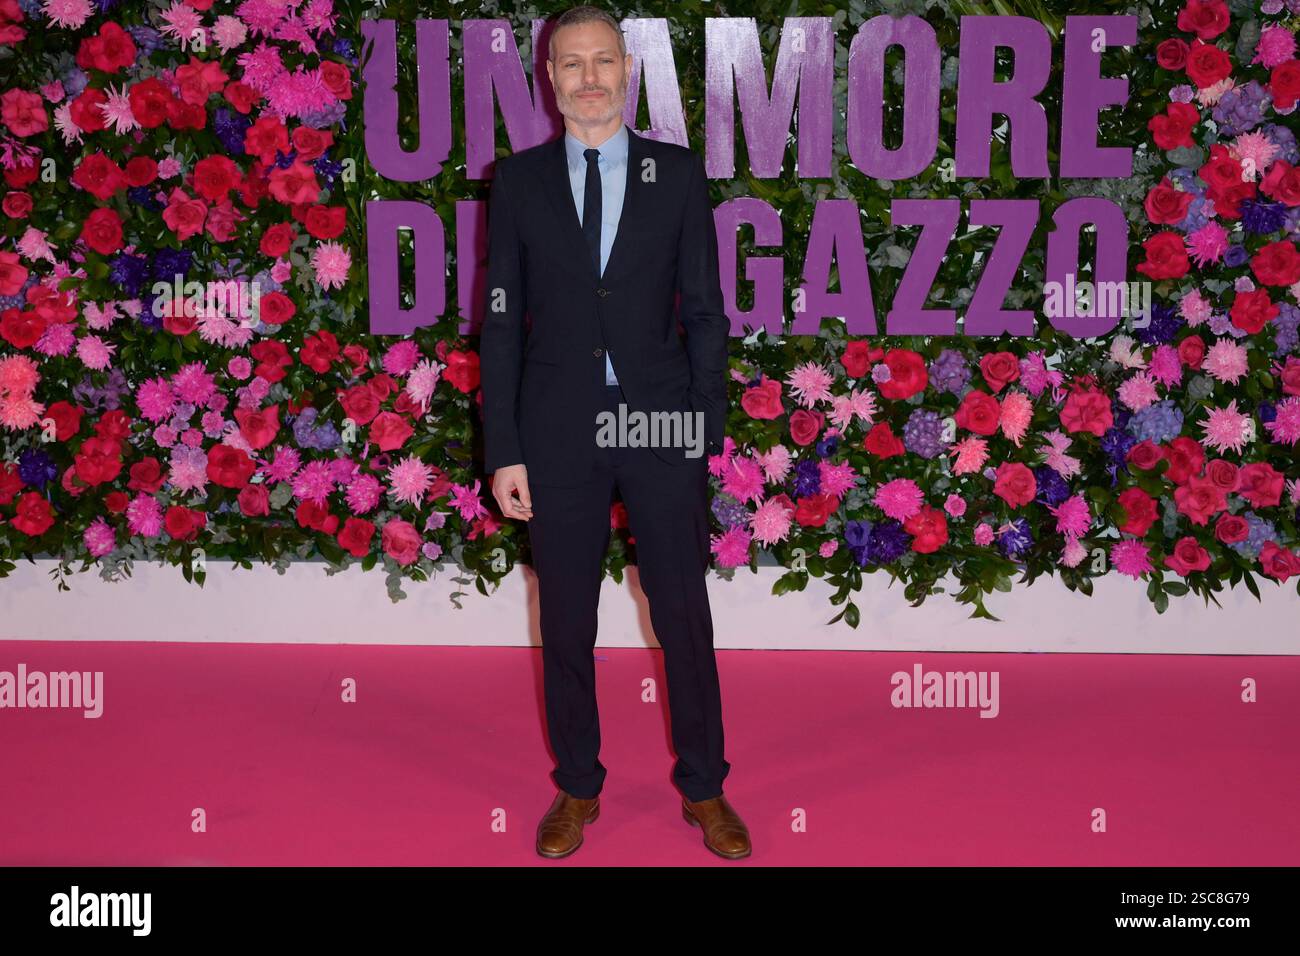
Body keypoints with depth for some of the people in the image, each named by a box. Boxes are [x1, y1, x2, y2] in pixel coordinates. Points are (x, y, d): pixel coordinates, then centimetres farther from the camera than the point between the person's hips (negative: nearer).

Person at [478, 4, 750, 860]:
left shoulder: (678, 173, 4)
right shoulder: (518, 181, 5)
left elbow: (705, 311, 4)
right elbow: (502, 322, 4)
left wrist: (707, 429, -2)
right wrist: (503, 450, -1)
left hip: (661, 427, 0)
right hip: (559, 434, 1)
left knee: (685, 617, 6)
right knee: (567, 623, 9)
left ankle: (704, 789, 22)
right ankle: (578, 788, 26)